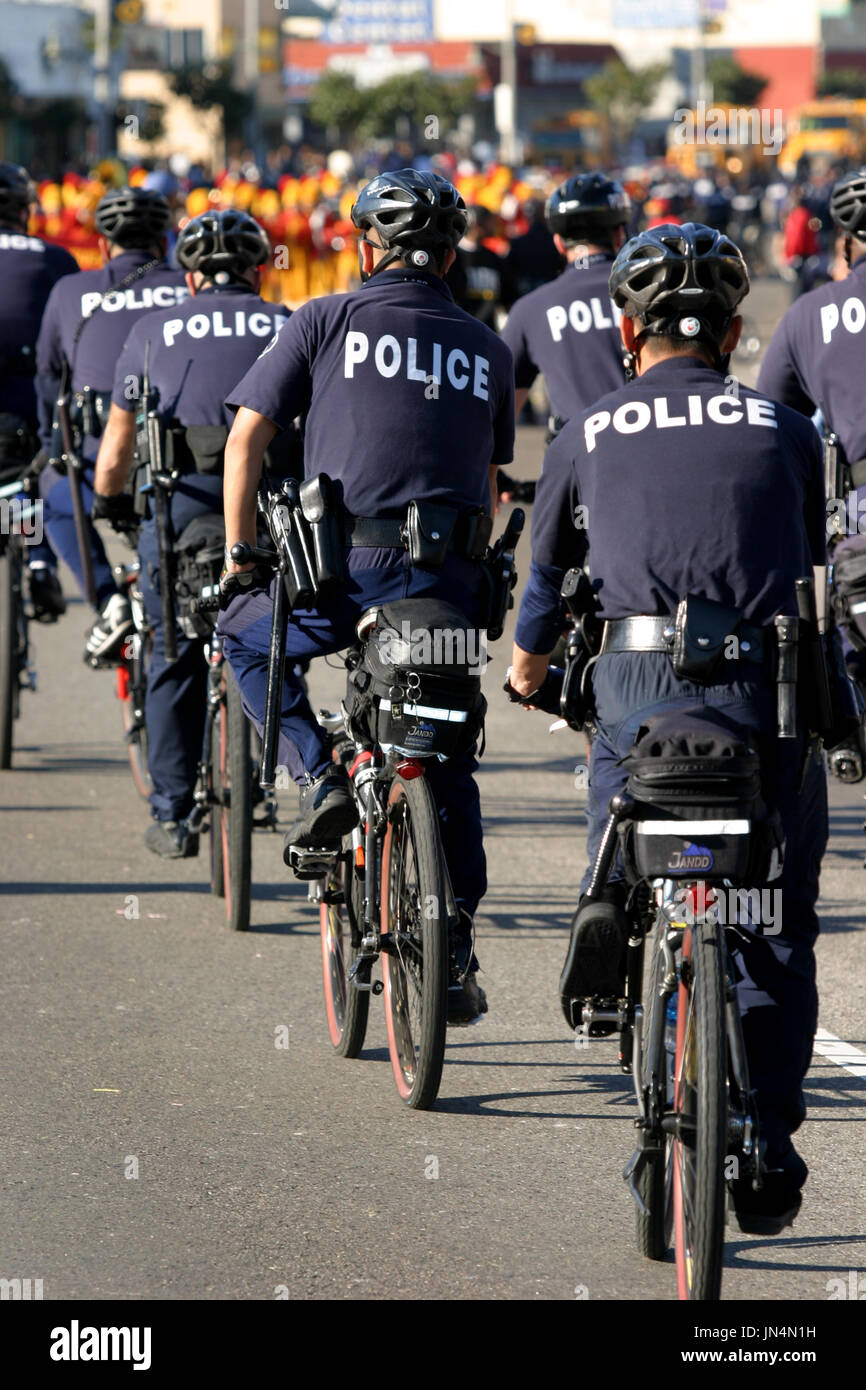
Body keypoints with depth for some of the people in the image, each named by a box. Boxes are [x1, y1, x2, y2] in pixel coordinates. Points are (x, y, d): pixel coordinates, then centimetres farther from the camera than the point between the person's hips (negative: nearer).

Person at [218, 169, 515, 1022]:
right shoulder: (486, 350, 16)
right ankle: (456, 951, 13)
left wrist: (240, 551, 12)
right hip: (451, 578, 3)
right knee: (446, 761, 15)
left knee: (246, 640, 27)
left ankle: (320, 778, 7)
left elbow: (245, 440, 3)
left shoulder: (327, 322, 5)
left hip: (350, 561, -3)